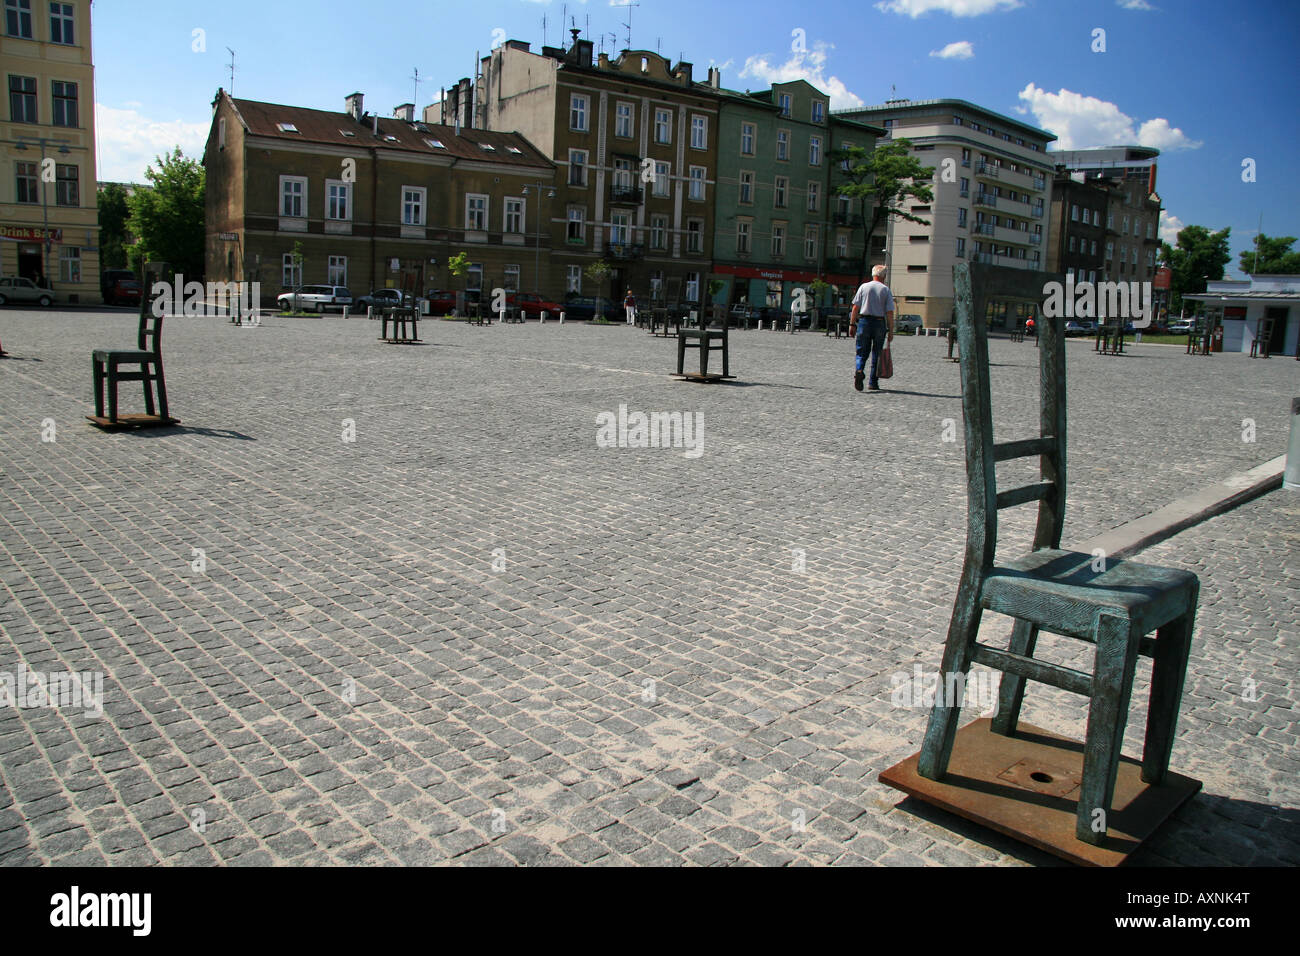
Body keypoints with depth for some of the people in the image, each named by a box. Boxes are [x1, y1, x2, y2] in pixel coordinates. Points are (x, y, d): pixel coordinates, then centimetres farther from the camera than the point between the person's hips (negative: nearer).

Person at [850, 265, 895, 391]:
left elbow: (855, 307, -1)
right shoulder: (886, 290, 1)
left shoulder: (863, 287, 3)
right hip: (880, 323, -1)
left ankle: (859, 370, -23)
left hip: (864, 321, 1)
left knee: (862, 352, 6)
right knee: (876, 353, 8)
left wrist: (852, 324, 5)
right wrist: (891, 331, 0)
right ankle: (874, 383, 11)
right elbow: (890, 312, -3)